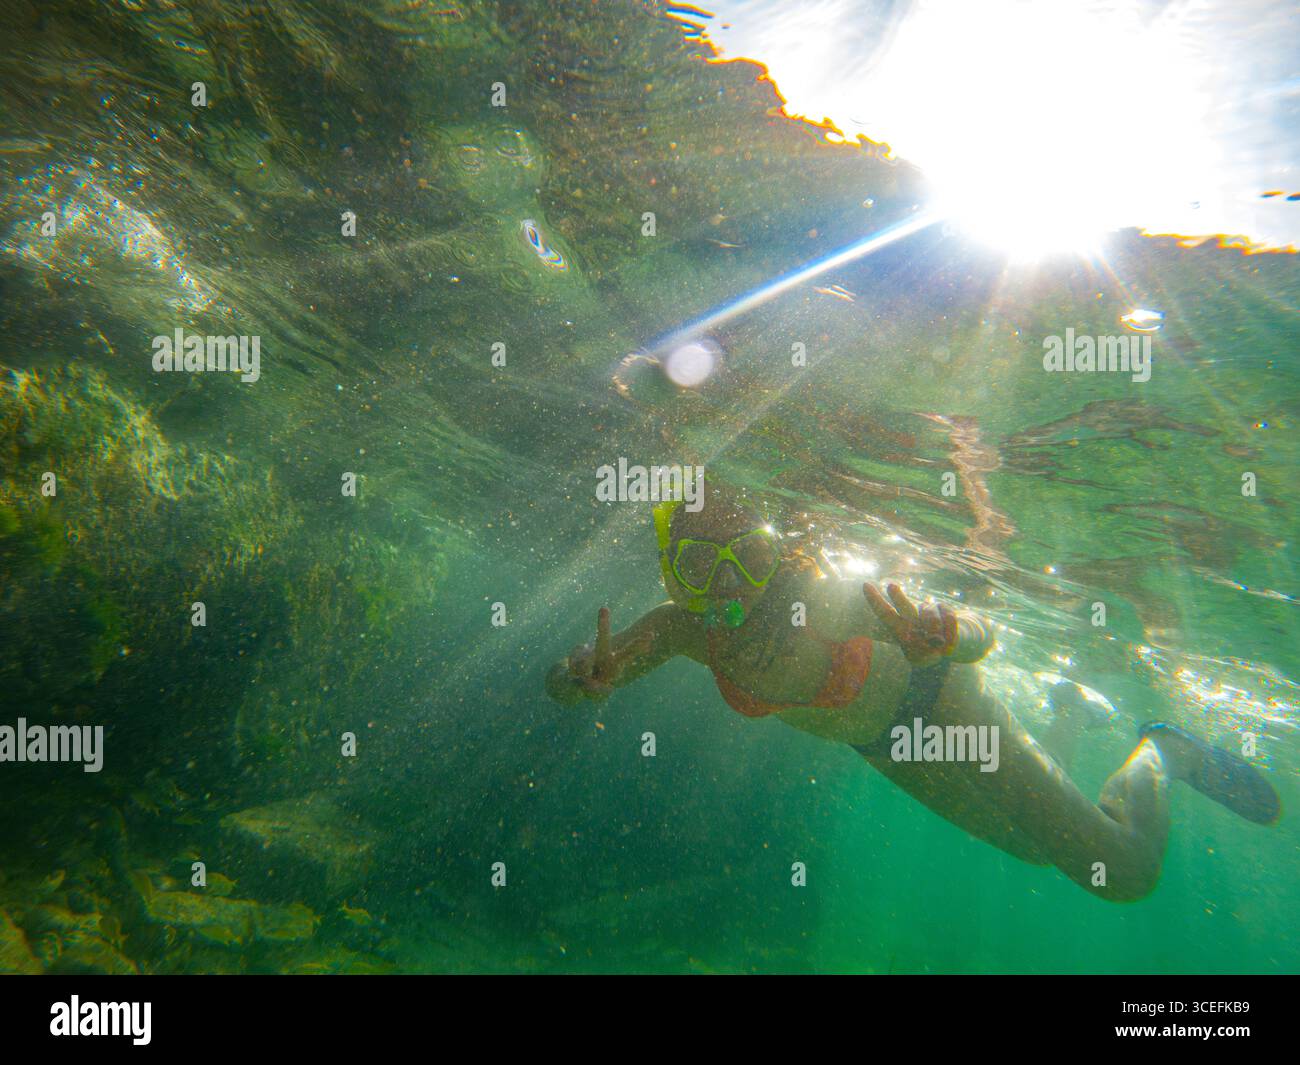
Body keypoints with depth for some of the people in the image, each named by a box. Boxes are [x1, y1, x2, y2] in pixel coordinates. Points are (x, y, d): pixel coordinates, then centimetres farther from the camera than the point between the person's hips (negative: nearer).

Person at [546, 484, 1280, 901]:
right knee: (1032, 847, 26)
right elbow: (561, 682, -25)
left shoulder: (820, 598, -40)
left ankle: (1163, 755, 28)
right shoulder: (683, 629, -26)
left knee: (1127, 873, 1)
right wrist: (589, 677, -49)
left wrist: (938, 638, -55)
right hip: (879, 742, 4)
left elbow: (980, 635, -31)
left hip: (935, 697, -4)